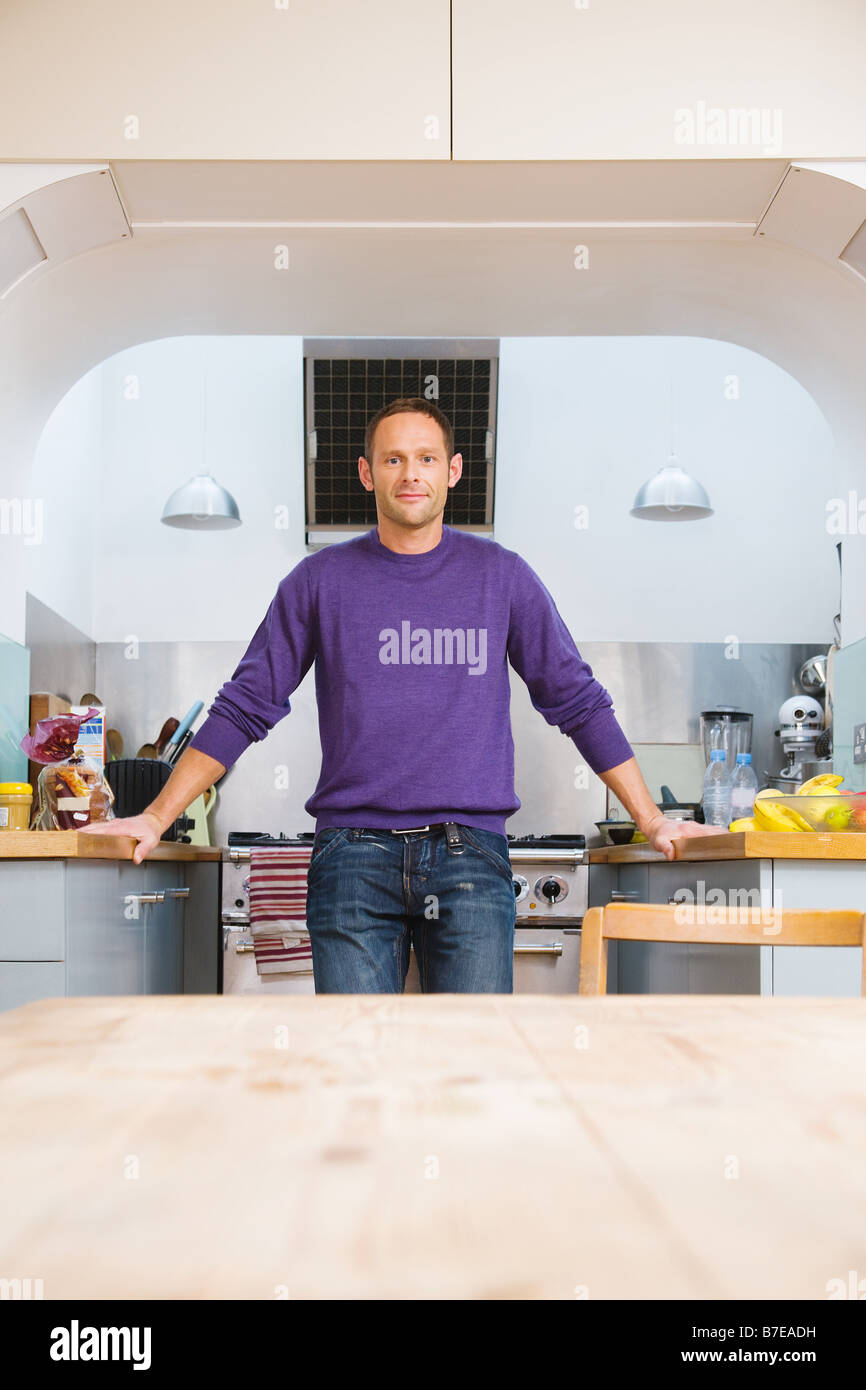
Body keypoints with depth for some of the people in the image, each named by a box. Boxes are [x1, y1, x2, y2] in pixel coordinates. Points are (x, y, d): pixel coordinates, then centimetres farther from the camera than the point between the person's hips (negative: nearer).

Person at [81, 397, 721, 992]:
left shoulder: (502, 576, 9)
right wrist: (156, 818, 7)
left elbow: (579, 702, 14)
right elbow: (244, 708, 11)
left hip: (470, 854, 0)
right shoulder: (322, 580, 9)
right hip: (354, 854, 0)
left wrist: (652, 820, 13)